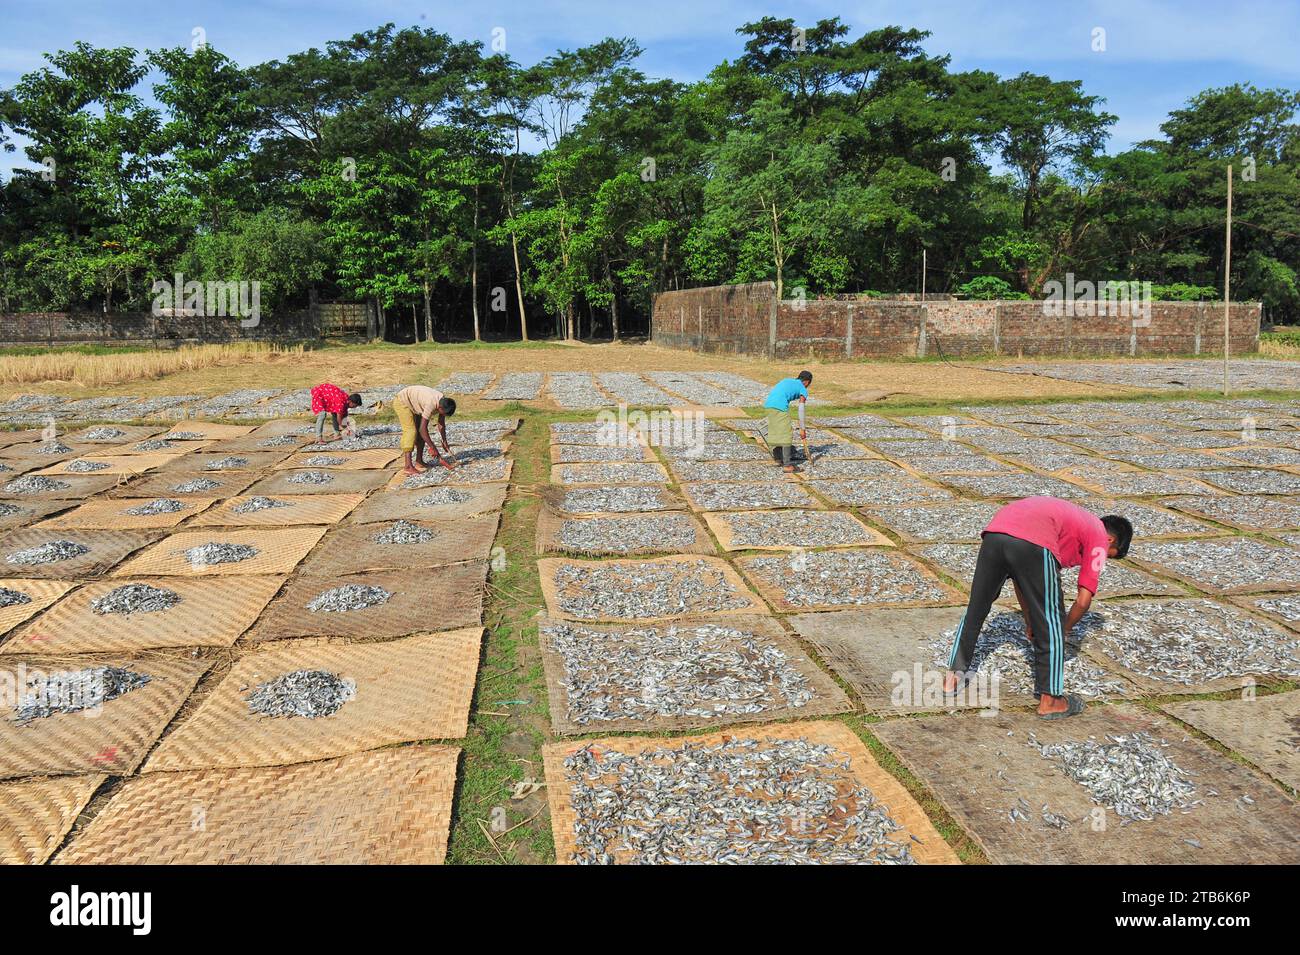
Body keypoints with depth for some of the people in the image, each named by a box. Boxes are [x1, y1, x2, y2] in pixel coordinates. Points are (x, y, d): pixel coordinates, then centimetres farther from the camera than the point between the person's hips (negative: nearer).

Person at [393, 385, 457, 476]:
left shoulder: (443, 402, -12)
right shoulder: (431, 404, -37)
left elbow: (441, 424, 1)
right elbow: (422, 429, -34)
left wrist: (444, 442, -2)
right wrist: (433, 448, -28)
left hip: (413, 404, 9)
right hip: (401, 401, -9)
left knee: (420, 433, 6)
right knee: (411, 431, -19)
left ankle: (419, 461, 13)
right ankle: (407, 465, -24)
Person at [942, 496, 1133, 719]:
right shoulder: (1100, 538, 21)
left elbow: (1020, 577, 40)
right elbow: (1083, 601, 13)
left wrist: (1030, 623, 43)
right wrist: (1065, 629, 31)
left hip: (993, 532, 7)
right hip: (1032, 543, -7)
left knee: (975, 609, 23)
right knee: (1050, 626, 11)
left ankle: (952, 677, 32)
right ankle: (1049, 700, 21)